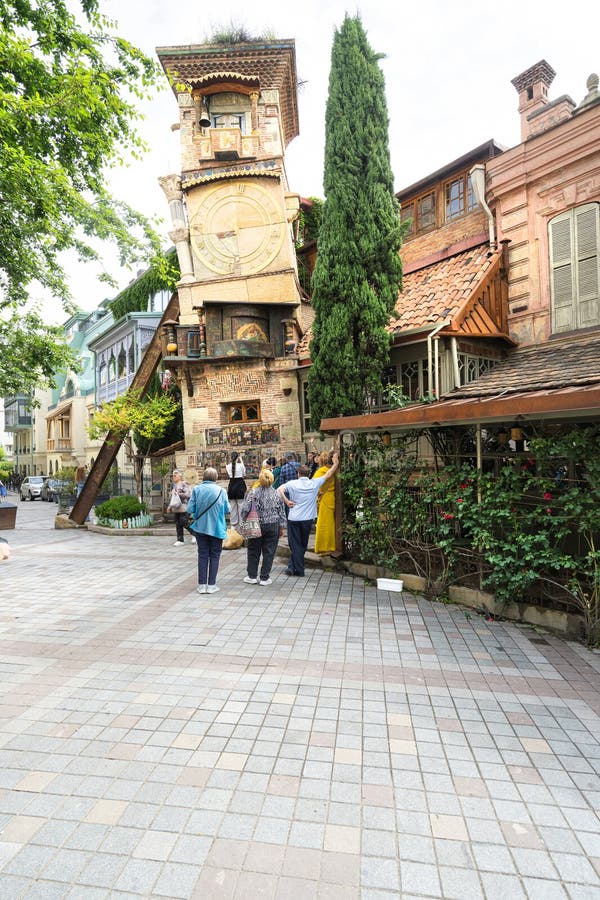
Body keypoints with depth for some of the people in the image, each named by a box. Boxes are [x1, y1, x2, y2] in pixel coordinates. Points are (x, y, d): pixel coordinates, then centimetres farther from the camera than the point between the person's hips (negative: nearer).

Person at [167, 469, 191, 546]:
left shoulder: (184, 484, -7)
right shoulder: (174, 485, 15)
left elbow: (188, 494, -15)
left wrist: (179, 494, -20)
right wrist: (170, 506, 19)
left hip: (183, 507, -7)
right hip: (176, 508, 7)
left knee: (184, 523, -8)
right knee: (178, 525, 6)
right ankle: (180, 540, 10)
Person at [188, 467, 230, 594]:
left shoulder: (196, 489, -7)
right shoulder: (221, 491, -8)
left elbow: (190, 509, -8)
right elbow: (227, 509, -2)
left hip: (200, 526, 1)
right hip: (217, 528, -1)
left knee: (202, 555, 11)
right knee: (214, 556, 10)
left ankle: (202, 585, 13)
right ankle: (211, 585, 10)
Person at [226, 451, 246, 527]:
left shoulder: (228, 466, 0)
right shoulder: (241, 465, -9)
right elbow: (244, 474, 7)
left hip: (231, 486, 3)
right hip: (240, 485, -3)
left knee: (232, 506, 10)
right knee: (241, 505, 3)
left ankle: (233, 524, 15)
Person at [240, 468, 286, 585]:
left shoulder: (253, 493, -9)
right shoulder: (277, 494, -2)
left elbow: (245, 509, -11)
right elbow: (282, 513, 3)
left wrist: (244, 522, 5)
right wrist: (281, 527, 12)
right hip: (273, 527, 1)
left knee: (253, 551, 12)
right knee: (269, 552, 7)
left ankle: (252, 576, 18)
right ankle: (265, 578, 11)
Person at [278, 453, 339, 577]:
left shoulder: (292, 483, -4)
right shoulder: (314, 483, 0)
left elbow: (279, 490, -18)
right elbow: (329, 474, 11)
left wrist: (286, 502, -9)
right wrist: (336, 463, 24)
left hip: (293, 518, -1)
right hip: (307, 519, 1)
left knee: (295, 544, 6)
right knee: (302, 544, 14)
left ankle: (299, 570, 7)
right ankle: (292, 567, 14)